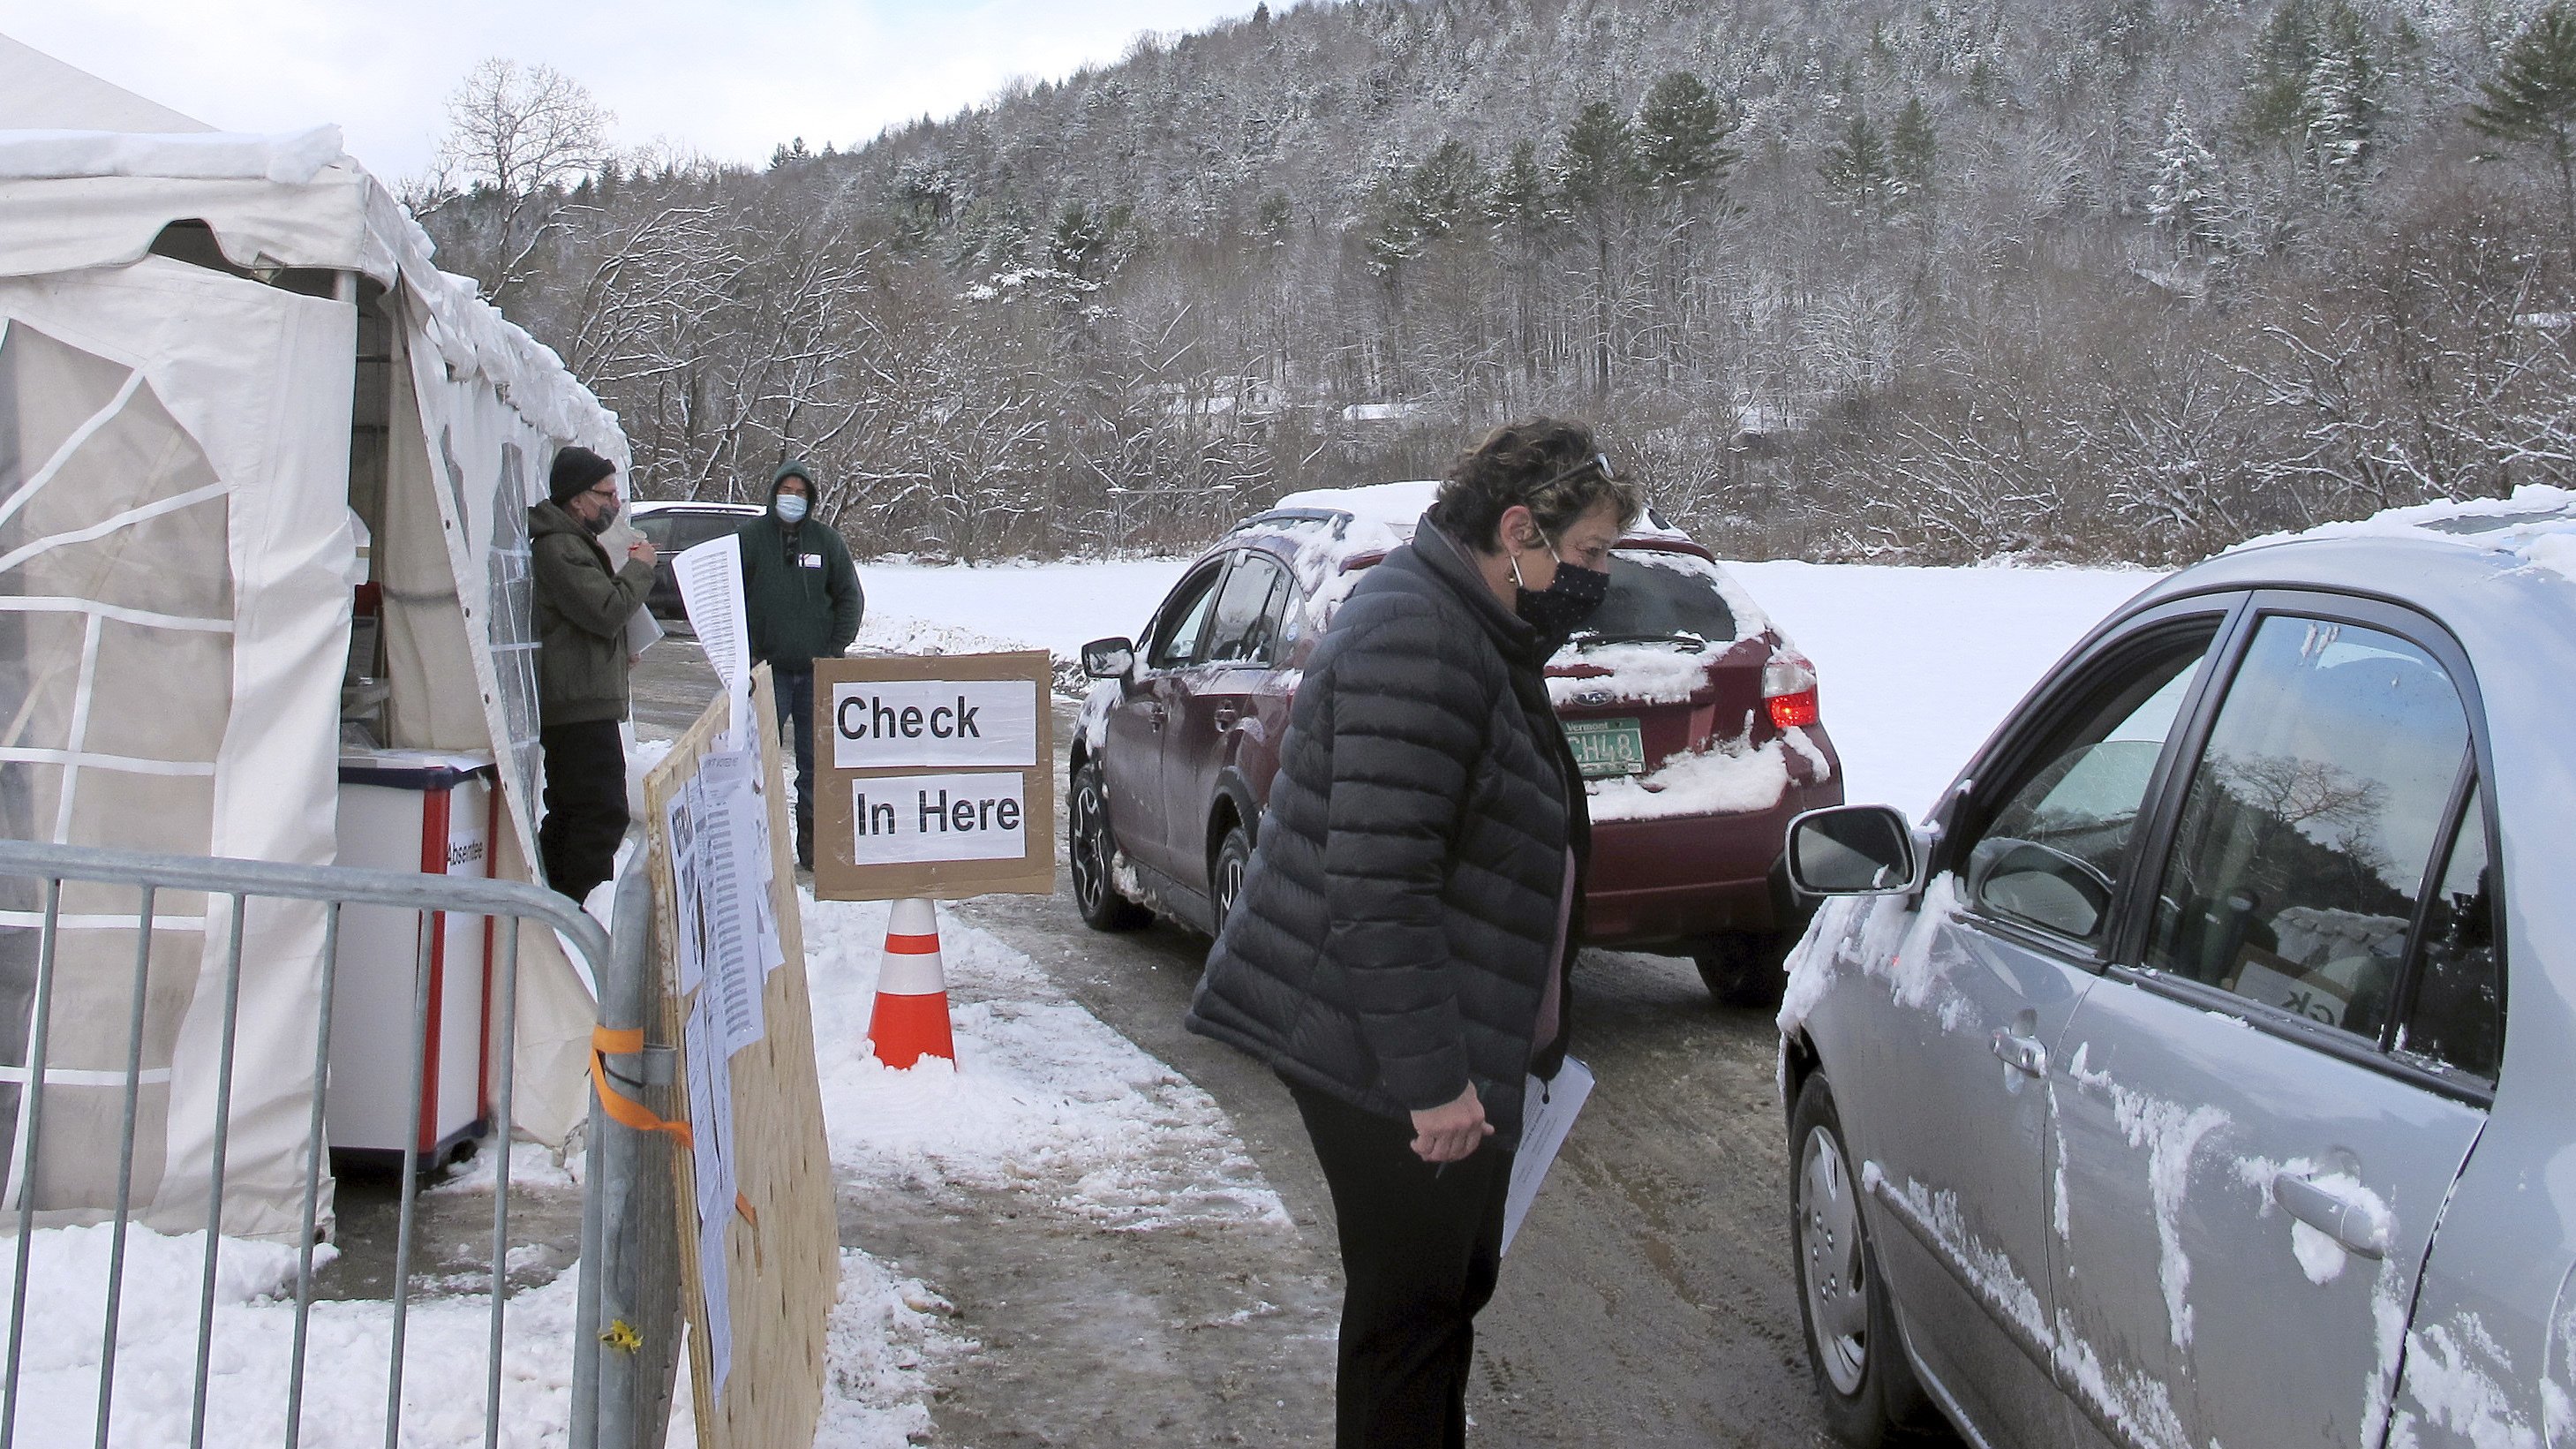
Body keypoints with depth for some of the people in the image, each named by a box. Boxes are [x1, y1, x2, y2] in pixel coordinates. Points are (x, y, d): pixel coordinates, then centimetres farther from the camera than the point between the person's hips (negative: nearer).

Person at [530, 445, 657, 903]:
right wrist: (639, 568, -7)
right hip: (580, 704, -11)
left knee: (570, 812, 15)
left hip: (575, 704, 11)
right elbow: (607, 610, -22)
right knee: (603, 813, -14)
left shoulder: (575, 541, 22)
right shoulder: (557, 546, -13)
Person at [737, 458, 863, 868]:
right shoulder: (748, 538, 2)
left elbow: (850, 599, 11)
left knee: (817, 761, 6)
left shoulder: (827, 540, 7)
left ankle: (813, 842, 15)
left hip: (817, 671, 2)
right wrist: (748, 654, -6)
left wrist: (833, 651, 0)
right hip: (767, 670, -2)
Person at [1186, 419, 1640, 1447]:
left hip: (1448, 1054, 10)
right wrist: (1432, 1078, -25)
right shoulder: (1415, 644, -22)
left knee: (1455, 1284, 21)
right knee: (1411, 1302, 1)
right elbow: (1377, 883, -27)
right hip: (1386, 1058, -10)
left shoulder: (1474, 632, 13)